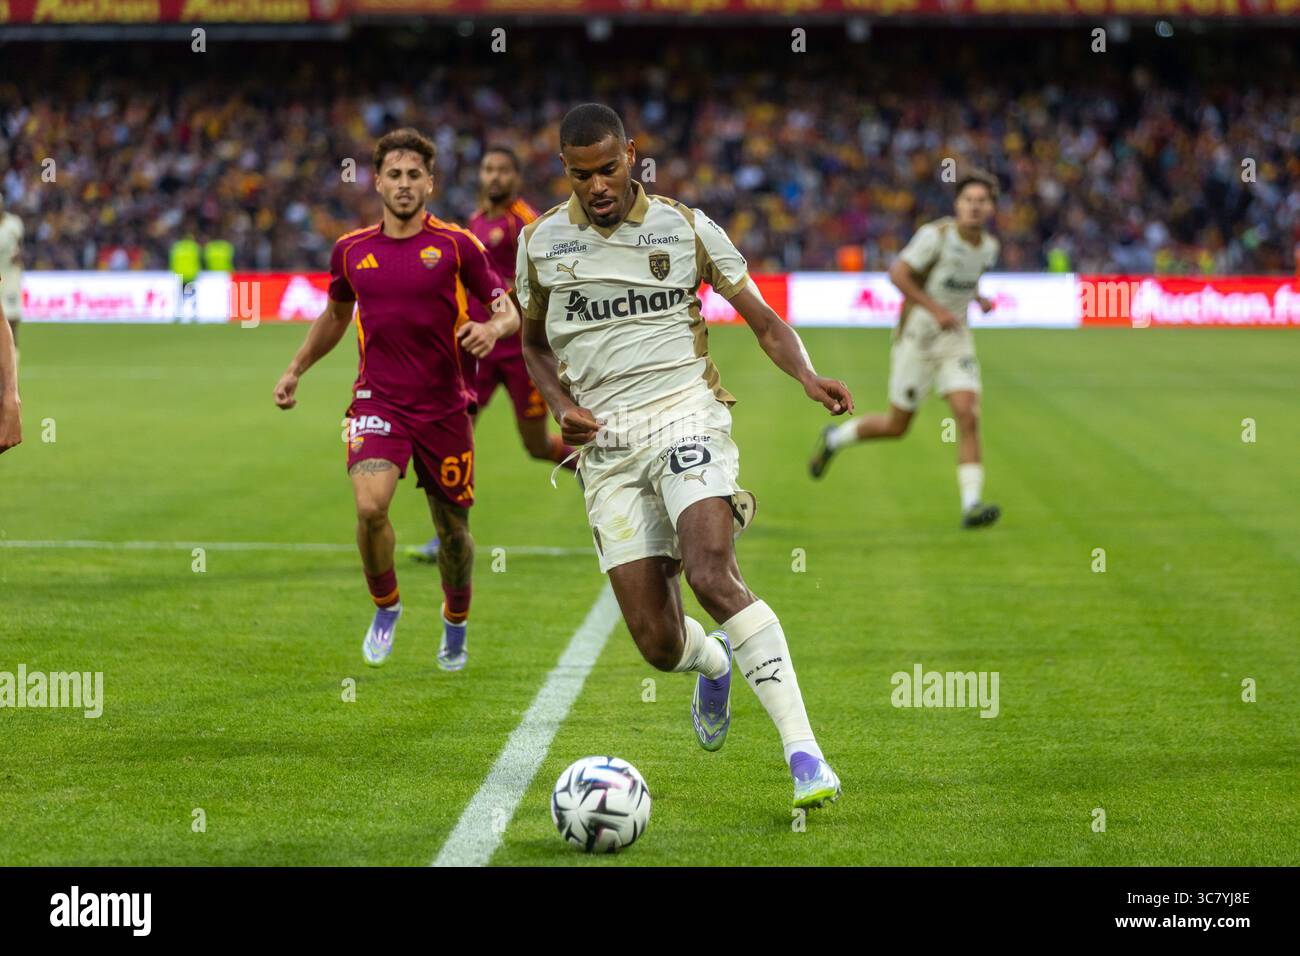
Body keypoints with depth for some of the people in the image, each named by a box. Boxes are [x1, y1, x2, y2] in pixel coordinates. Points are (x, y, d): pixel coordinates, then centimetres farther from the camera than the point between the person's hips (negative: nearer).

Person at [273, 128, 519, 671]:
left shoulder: (456, 245, -3)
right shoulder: (352, 250, 6)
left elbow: (509, 311, 0)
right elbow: (335, 316, 24)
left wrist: (492, 329, -22)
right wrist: (295, 371, 20)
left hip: (443, 407, -1)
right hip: (377, 401, 1)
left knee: (453, 528, 9)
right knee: (370, 506, -23)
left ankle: (455, 626, 36)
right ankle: (385, 606, 4)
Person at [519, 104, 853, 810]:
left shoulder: (686, 228, 3)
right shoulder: (542, 242, 8)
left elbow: (764, 322, 7)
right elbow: (534, 343, 22)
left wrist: (807, 375, -13)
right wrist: (562, 406, 2)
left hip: (685, 414, -2)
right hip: (606, 446, 2)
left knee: (711, 574, -29)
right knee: (657, 642, -4)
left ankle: (804, 754, -28)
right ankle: (716, 662, 37)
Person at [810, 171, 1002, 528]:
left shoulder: (988, 247, 3)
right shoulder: (937, 235, -18)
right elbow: (897, 273, -23)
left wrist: (979, 298, 5)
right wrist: (935, 309, -29)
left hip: (955, 341, 5)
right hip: (917, 338, -5)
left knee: (968, 415, -15)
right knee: (896, 425, 6)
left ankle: (971, 506, -18)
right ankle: (835, 438, 36)